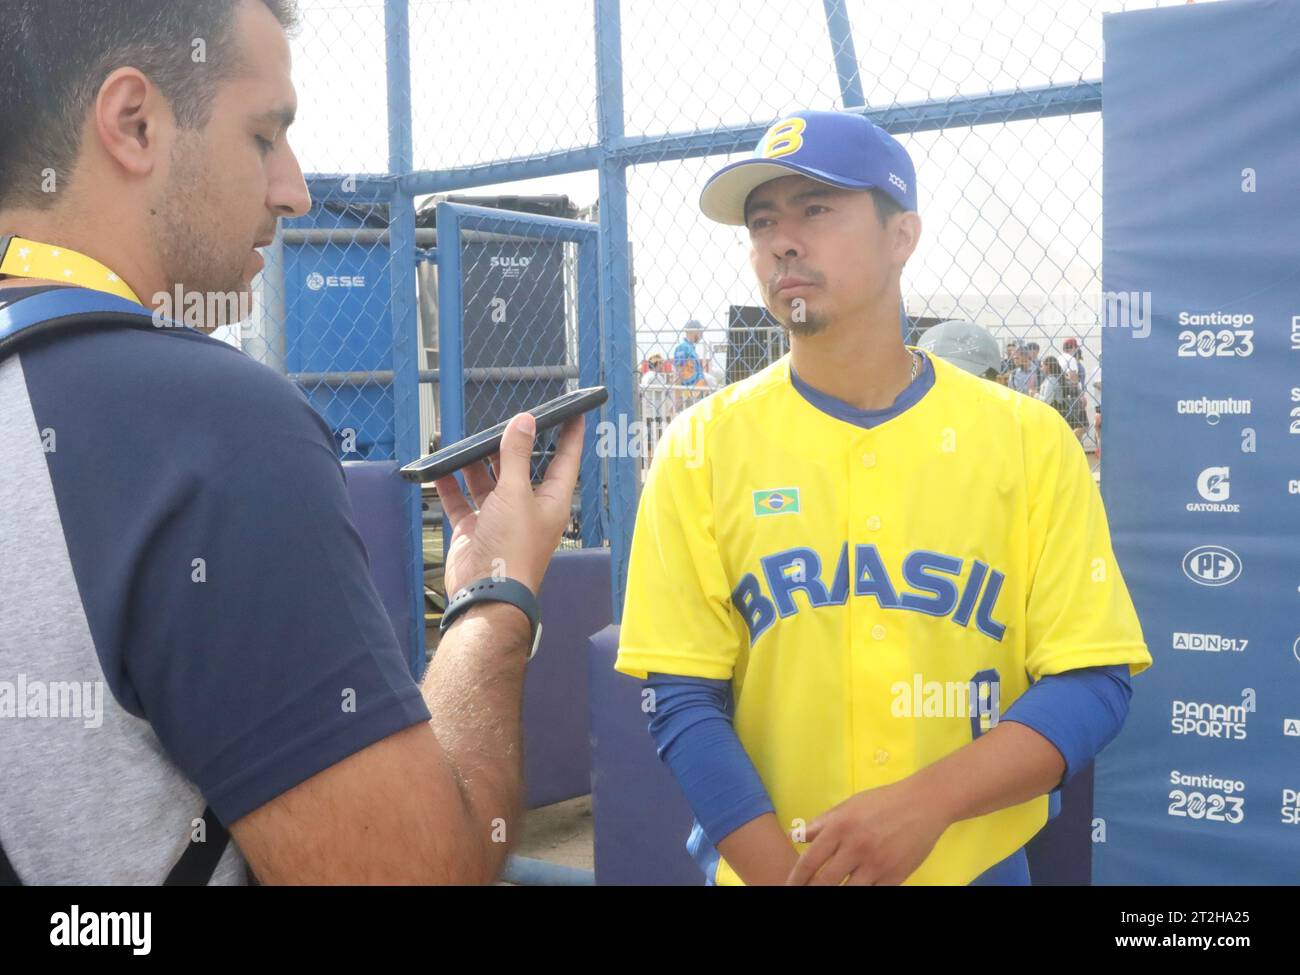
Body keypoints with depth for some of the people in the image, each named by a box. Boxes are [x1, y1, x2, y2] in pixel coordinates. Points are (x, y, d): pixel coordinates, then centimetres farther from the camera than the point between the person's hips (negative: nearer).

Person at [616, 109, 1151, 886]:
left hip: (979, 866, 1)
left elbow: (1091, 683, -7)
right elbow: (683, 699, -7)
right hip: (760, 870, 0)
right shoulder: (704, 447, -5)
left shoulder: (1029, 440, -5)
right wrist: (782, 872, -17)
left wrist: (927, 802, -21)